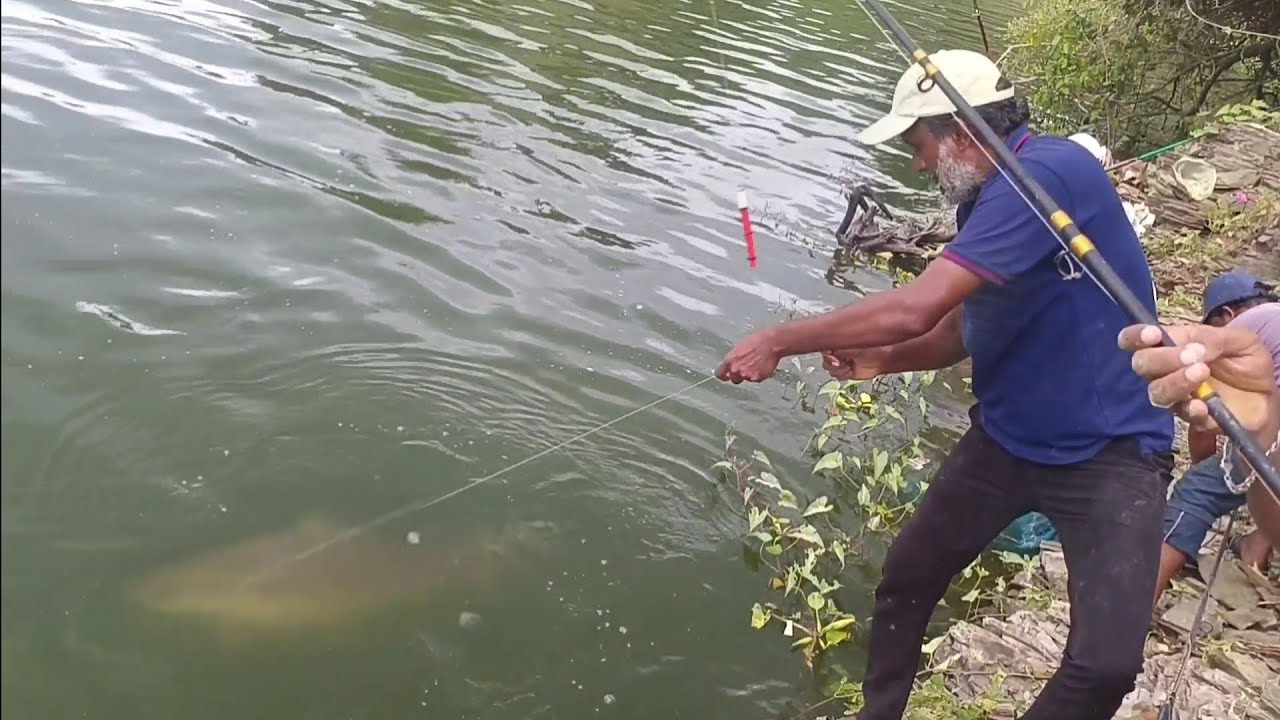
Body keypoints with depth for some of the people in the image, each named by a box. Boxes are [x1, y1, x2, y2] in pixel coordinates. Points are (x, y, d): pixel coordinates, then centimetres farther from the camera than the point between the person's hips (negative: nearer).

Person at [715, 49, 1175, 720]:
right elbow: (962, 329, 14)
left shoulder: (1046, 173, -24)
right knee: (905, 578, 13)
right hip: (1005, 436, 9)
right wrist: (881, 359, -6)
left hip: (1109, 451, -8)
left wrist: (780, 339, -21)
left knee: (1107, 662, -16)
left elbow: (915, 308, -31)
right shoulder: (987, 198, 5)